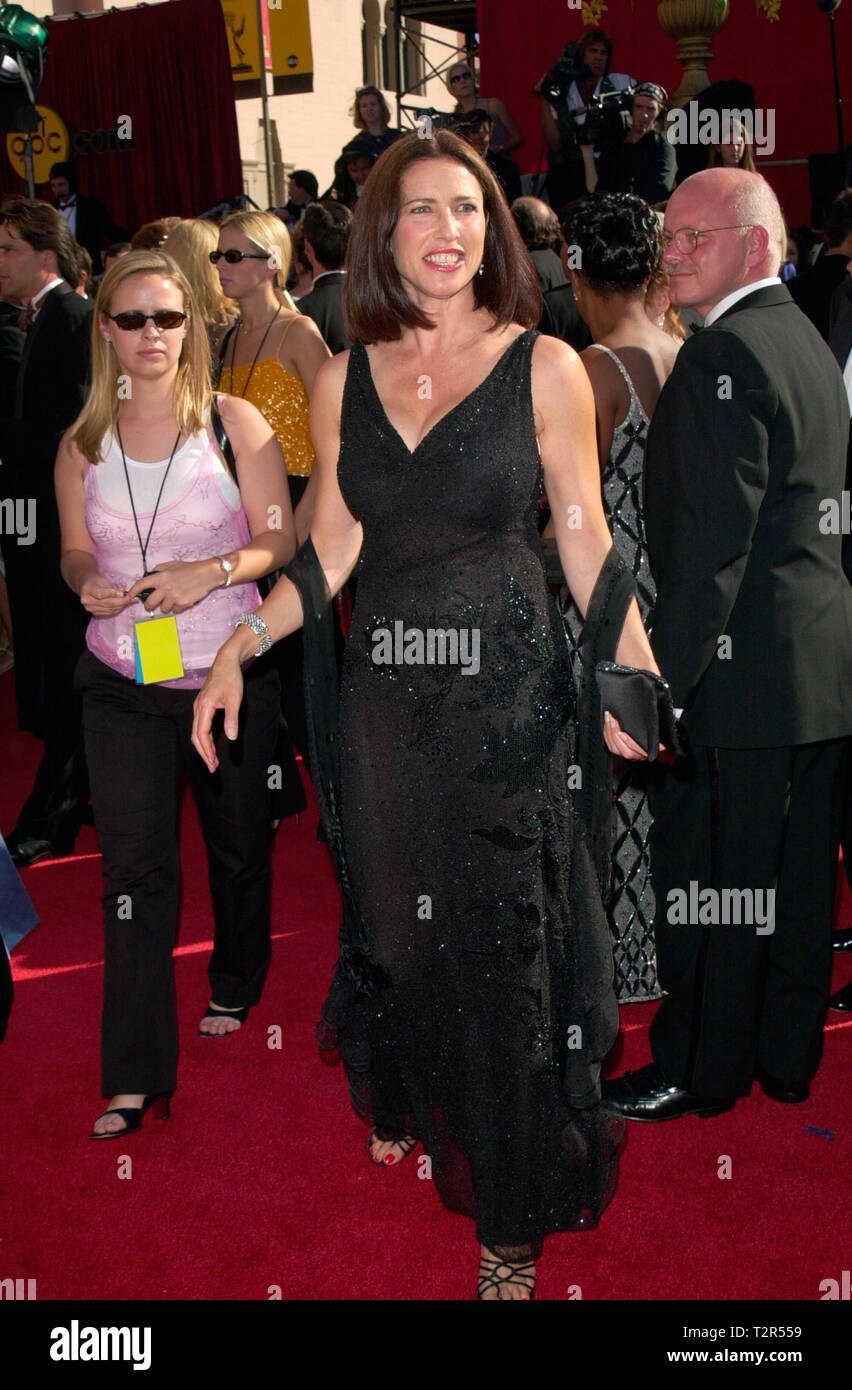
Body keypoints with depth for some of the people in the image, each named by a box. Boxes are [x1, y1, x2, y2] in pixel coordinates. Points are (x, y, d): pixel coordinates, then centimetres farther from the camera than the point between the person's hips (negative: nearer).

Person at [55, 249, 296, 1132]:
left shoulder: (235, 423, -4)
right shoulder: (82, 444, 3)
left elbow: (280, 541, -3)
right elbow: (75, 550, 12)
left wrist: (213, 571, -22)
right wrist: (87, 582, -11)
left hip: (232, 670, 0)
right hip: (122, 682, 1)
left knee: (238, 843, 16)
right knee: (133, 867, -3)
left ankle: (235, 985, 44)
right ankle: (135, 1075, 3)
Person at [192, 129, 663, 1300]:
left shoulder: (544, 369, -4)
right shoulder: (342, 382, 5)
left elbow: (586, 538, -3)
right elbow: (331, 553, 8)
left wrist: (638, 673, -15)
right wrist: (236, 652, -1)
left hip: (509, 690, -3)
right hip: (386, 695, 3)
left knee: (502, 944, 4)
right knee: (398, 923, 16)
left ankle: (514, 1212, 23)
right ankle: (408, 1108, 44)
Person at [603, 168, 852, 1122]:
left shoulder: (726, 353, -15)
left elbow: (714, 536, -21)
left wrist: (668, 671, -17)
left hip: (744, 671, -10)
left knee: (707, 873, 3)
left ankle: (700, 1072, 16)